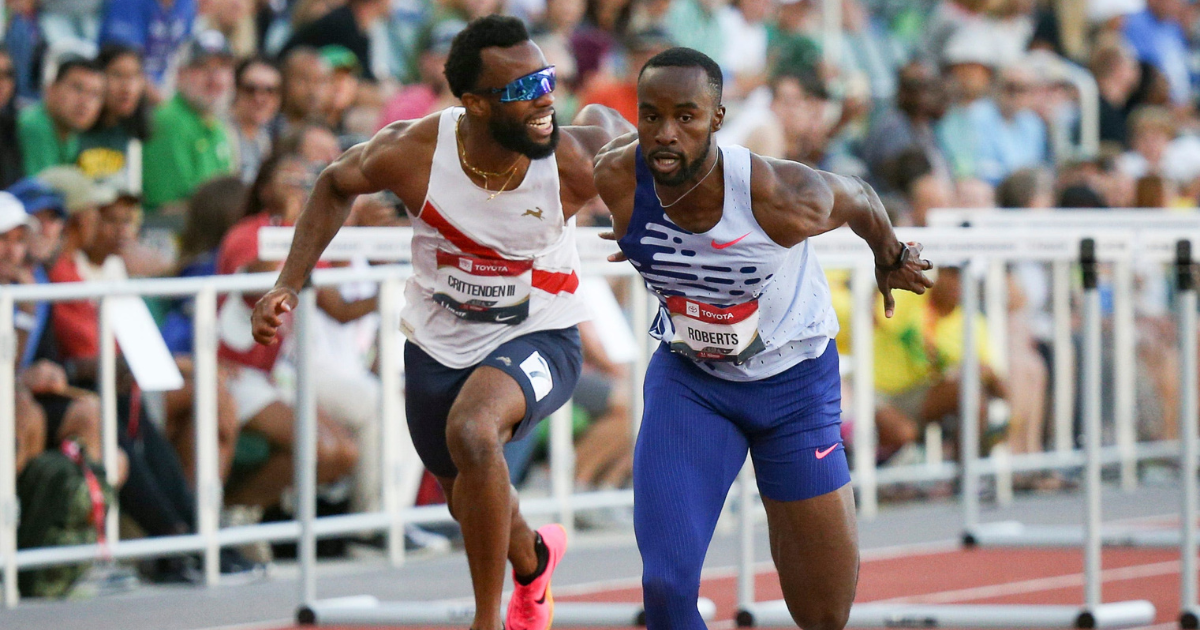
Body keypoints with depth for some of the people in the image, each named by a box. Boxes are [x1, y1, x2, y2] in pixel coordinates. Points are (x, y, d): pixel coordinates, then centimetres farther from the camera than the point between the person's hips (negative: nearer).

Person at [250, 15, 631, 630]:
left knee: (472, 432, -35)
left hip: (537, 338, -3)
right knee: (471, 503, 23)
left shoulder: (574, 161, -27)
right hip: (438, 343, 3)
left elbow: (604, 118, 1)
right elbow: (335, 185, -1)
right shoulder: (411, 152, -26)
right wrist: (288, 285, -7)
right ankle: (532, 557, 62)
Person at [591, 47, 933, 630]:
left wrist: (891, 260, 14)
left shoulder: (781, 198, -31)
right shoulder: (619, 180, -23)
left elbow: (857, 198, -8)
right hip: (687, 379, 1)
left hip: (794, 380, -1)